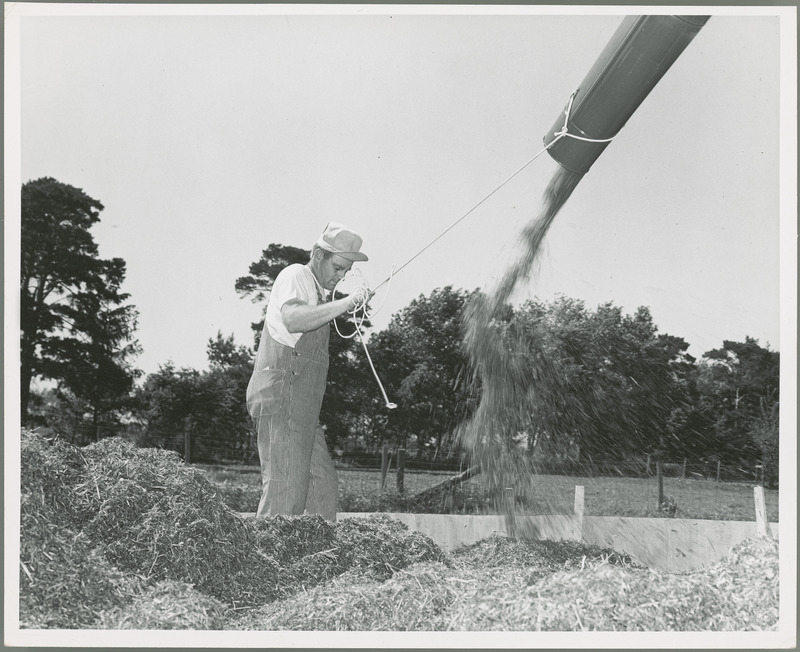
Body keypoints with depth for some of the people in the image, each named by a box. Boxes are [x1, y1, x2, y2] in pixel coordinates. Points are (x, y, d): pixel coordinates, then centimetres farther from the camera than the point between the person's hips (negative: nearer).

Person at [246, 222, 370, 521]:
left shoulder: (317, 291, 26)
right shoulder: (295, 275, -4)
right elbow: (293, 320, -27)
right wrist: (345, 303, -31)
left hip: (301, 406, 10)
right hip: (281, 394, -10)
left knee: (322, 481, 6)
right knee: (286, 486, -12)